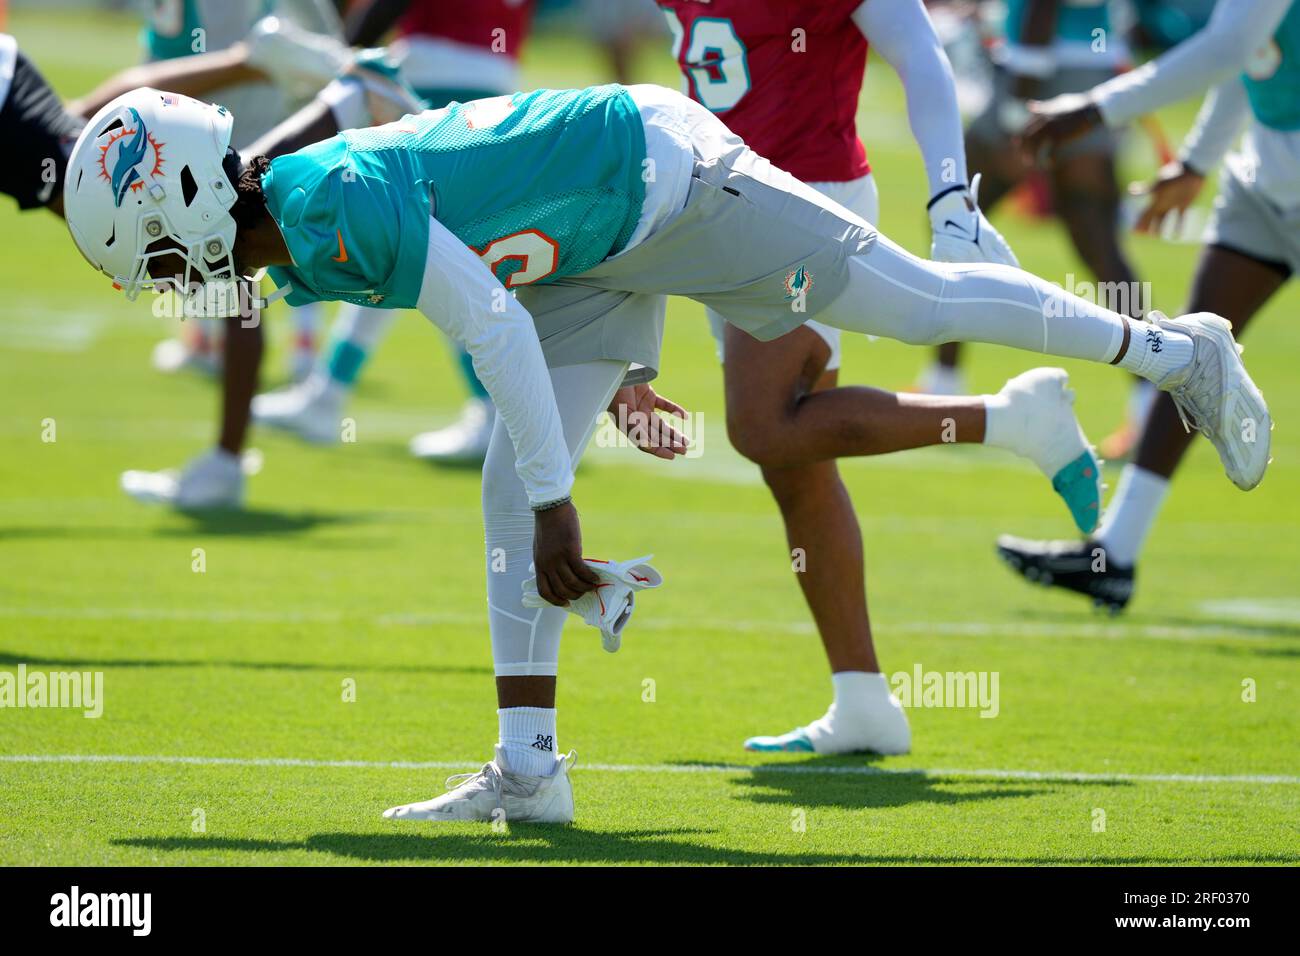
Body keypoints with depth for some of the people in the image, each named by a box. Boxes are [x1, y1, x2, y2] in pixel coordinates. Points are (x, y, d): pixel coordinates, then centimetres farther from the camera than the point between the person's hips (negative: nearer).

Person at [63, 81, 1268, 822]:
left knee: (915, 303, 2)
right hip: (595, 252, 9)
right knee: (510, 487, 0)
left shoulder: (340, 205, -31)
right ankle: (527, 767, 0)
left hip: (654, 174, -9)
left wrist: (558, 504, -26)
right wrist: (603, 369, 23)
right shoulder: (299, 249, 0)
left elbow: (493, 326, -31)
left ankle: (1173, 350, 18)